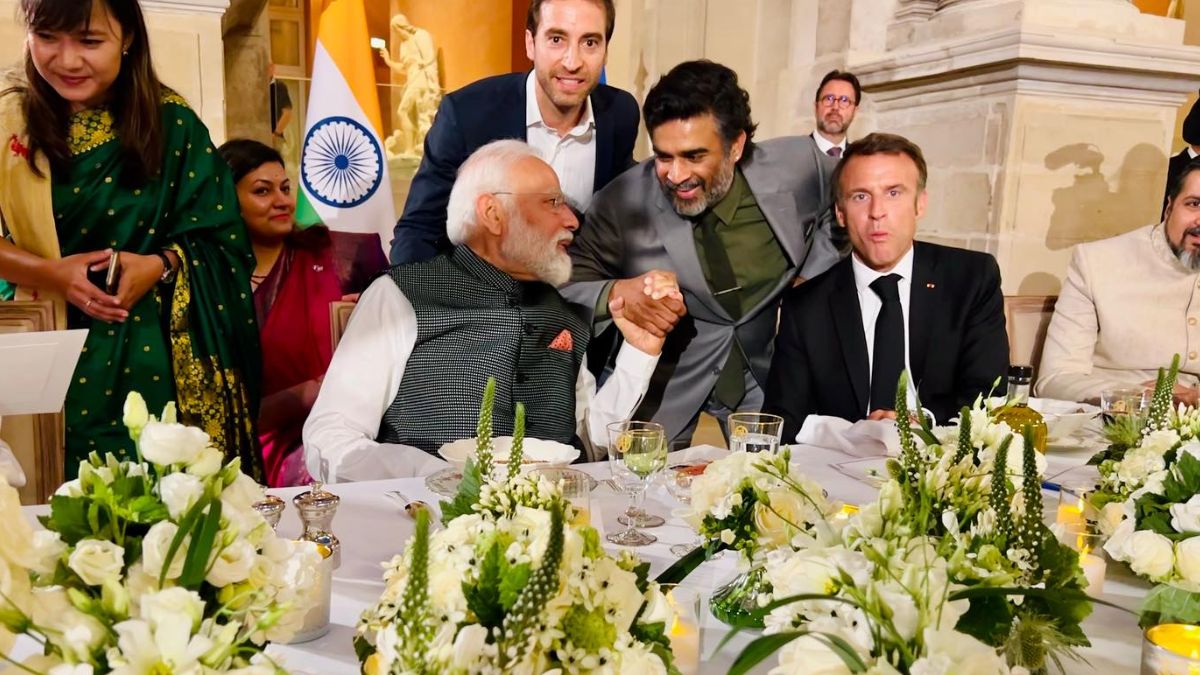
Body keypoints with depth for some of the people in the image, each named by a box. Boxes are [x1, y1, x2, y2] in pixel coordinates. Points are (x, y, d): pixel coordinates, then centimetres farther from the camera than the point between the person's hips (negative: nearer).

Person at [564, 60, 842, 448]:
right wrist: (618, 293, -35)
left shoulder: (798, 166, -15)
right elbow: (566, 289, -14)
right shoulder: (621, 204, -19)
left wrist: (810, 279, -5)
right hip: (661, 385, -1)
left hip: (764, 371, 2)